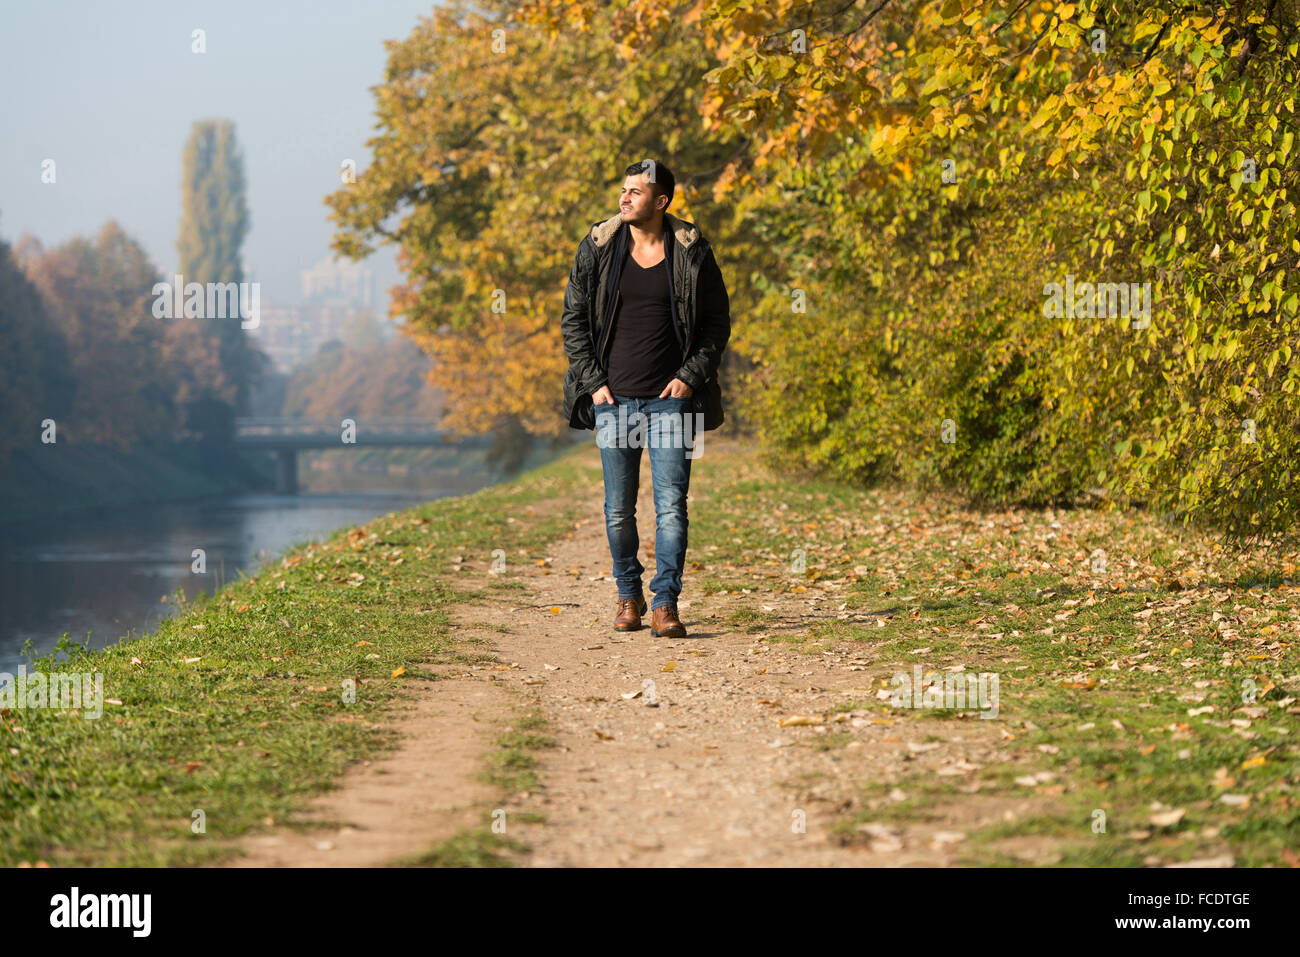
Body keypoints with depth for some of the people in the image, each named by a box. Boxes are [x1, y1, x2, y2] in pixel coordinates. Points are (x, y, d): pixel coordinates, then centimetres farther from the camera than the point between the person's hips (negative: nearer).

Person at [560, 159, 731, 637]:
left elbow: (717, 322, 7)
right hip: (614, 399, 1)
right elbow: (573, 319, 8)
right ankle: (628, 595, 23)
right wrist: (592, 381, -1)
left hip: (670, 400, -1)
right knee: (618, 509, 6)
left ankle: (665, 602, -2)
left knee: (671, 505, -7)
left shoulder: (692, 252, -1)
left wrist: (691, 376, -5)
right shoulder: (597, 248, 2)